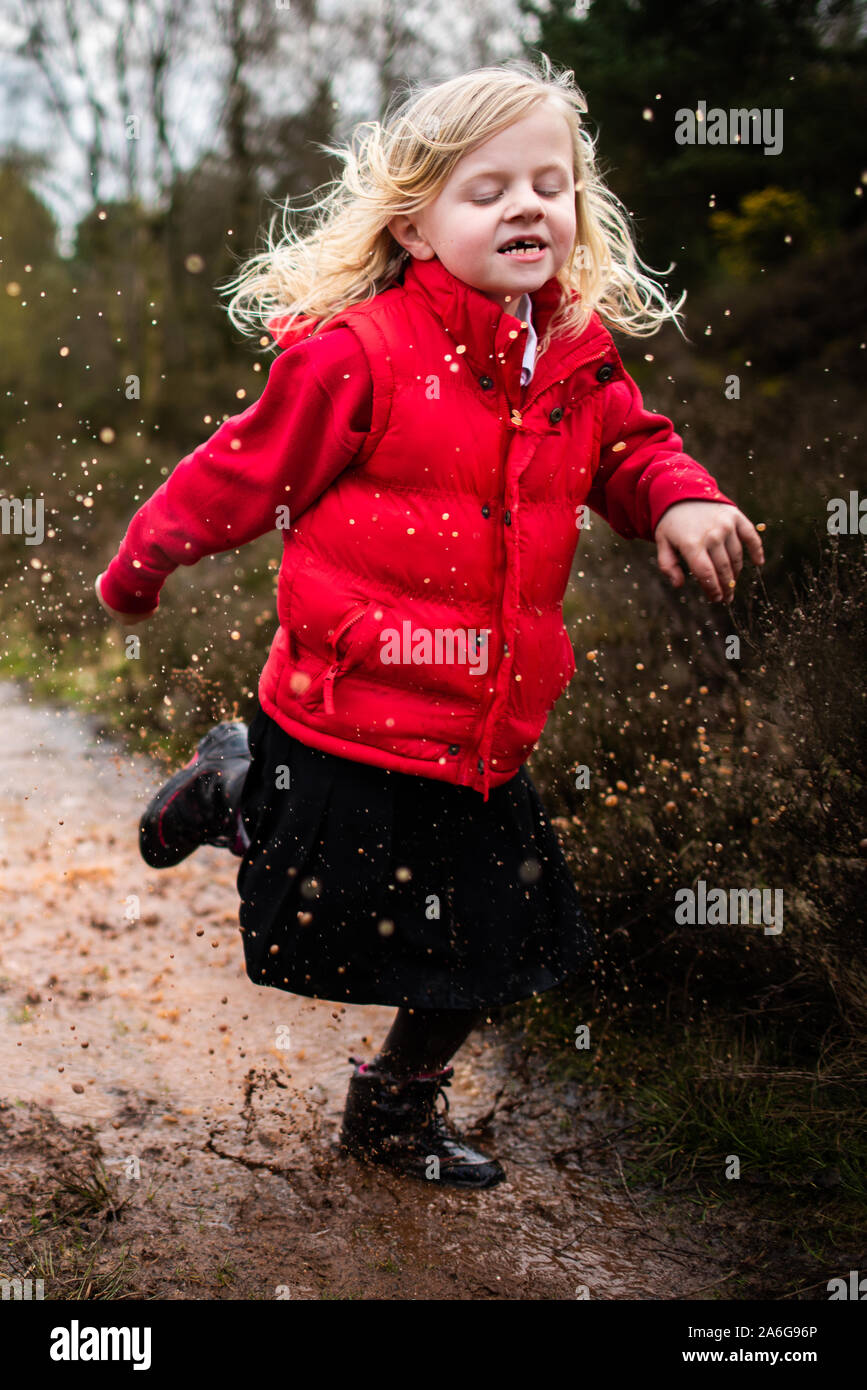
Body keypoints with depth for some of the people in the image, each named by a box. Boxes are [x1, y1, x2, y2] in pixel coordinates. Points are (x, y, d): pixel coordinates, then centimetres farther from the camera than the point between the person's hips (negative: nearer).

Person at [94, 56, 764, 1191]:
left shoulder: (583, 361, 2)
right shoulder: (360, 354, -17)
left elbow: (633, 452, 16)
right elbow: (244, 471, -8)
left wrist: (681, 501, -7)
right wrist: (139, 570, 4)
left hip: (487, 734, 6)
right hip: (350, 719, -6)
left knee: (487, 953, 16)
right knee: (314, 927, 10)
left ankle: (398, 1108, 42)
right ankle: (238, 792, 38)